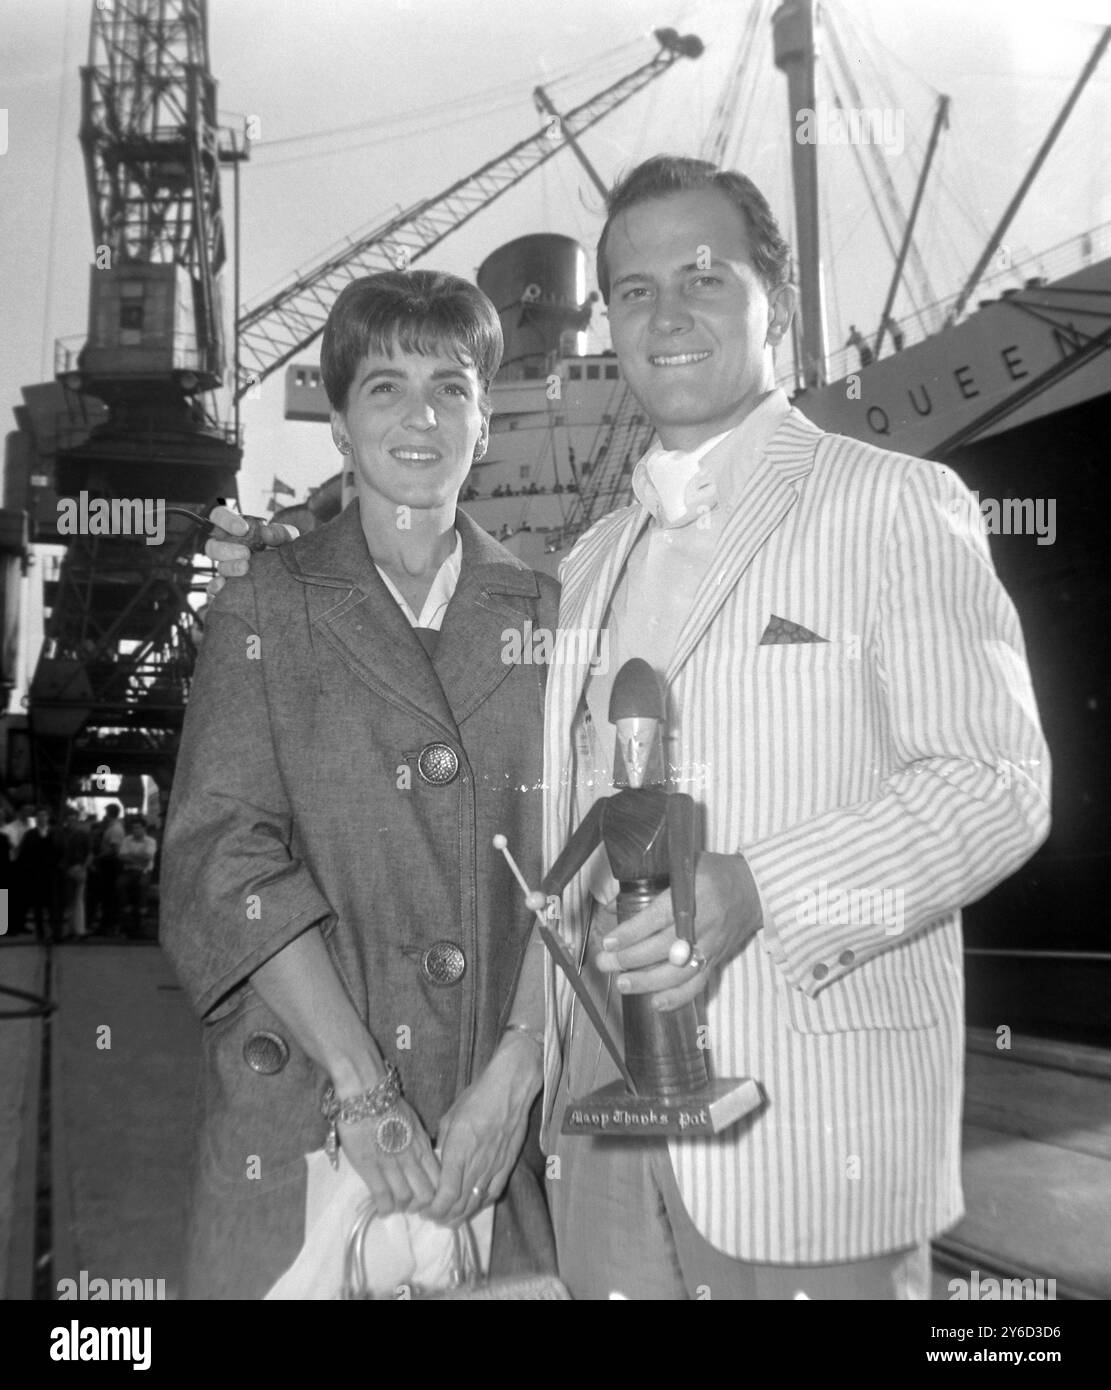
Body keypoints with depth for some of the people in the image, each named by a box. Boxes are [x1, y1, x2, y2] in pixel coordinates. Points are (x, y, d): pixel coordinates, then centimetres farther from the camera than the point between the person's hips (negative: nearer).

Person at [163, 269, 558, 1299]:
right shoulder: (265, 614, 1)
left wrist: (515, 1072, -12)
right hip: (304, 1115, -1)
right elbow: (223, 861, -8)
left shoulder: (540, 614, 5)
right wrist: (365, 1089, -16)